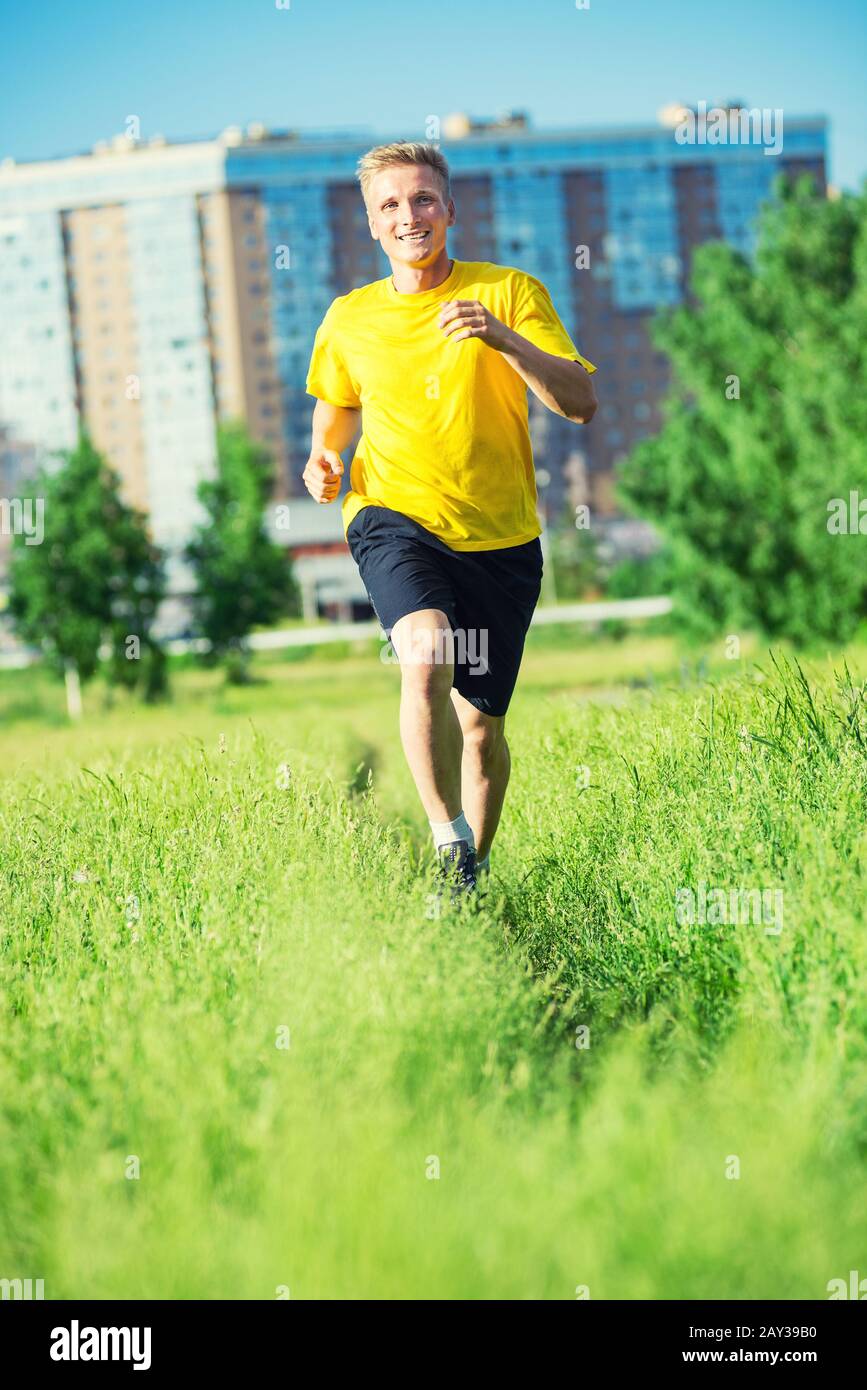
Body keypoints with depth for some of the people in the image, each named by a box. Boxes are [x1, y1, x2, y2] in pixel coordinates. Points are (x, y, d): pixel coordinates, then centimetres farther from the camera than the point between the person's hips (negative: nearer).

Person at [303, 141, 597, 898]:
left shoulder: (510, 292, -1)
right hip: (396, 520, 0)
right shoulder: (349, 319, 7)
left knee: (482, 724, 7)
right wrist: (323, 456, 5)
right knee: (426, 652, -31)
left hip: (499, 537, 0)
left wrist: (503, 339, -22)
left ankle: (477, 872, 30)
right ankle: (448, 837, -22)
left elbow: (581, 403, -8)